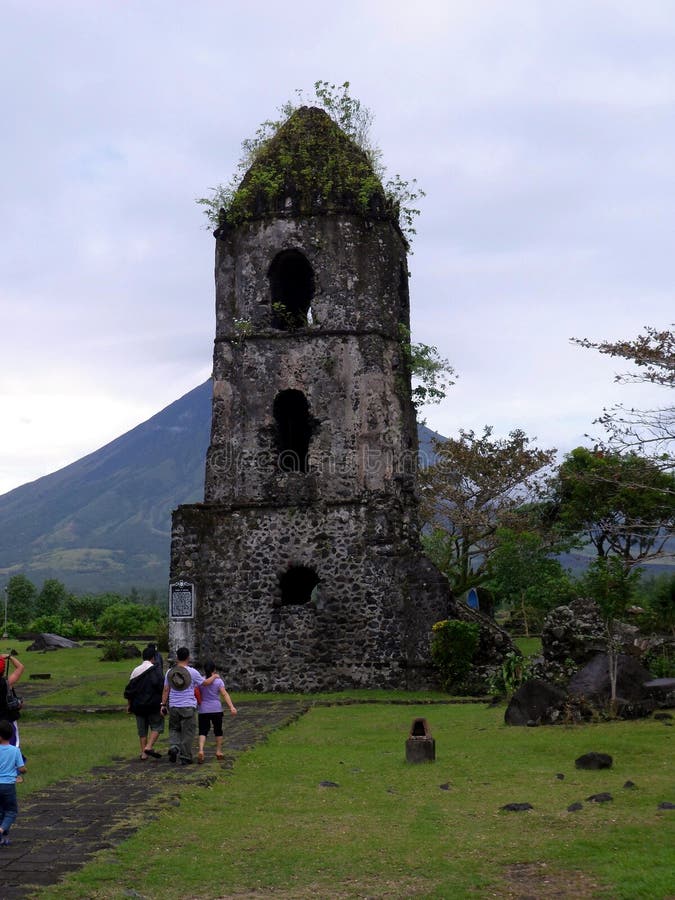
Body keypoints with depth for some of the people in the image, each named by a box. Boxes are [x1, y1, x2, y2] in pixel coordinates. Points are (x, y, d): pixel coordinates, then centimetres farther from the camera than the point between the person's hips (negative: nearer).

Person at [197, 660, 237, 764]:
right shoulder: (218, 681, -5)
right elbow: (225, 694, -15)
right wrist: (231, 707, -21)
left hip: (203, 710, 0)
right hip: (216, 709, 0)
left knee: (203, 732, 0)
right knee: (218, 731, 17)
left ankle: (201, 750, -22)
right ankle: (219, 751, 20)